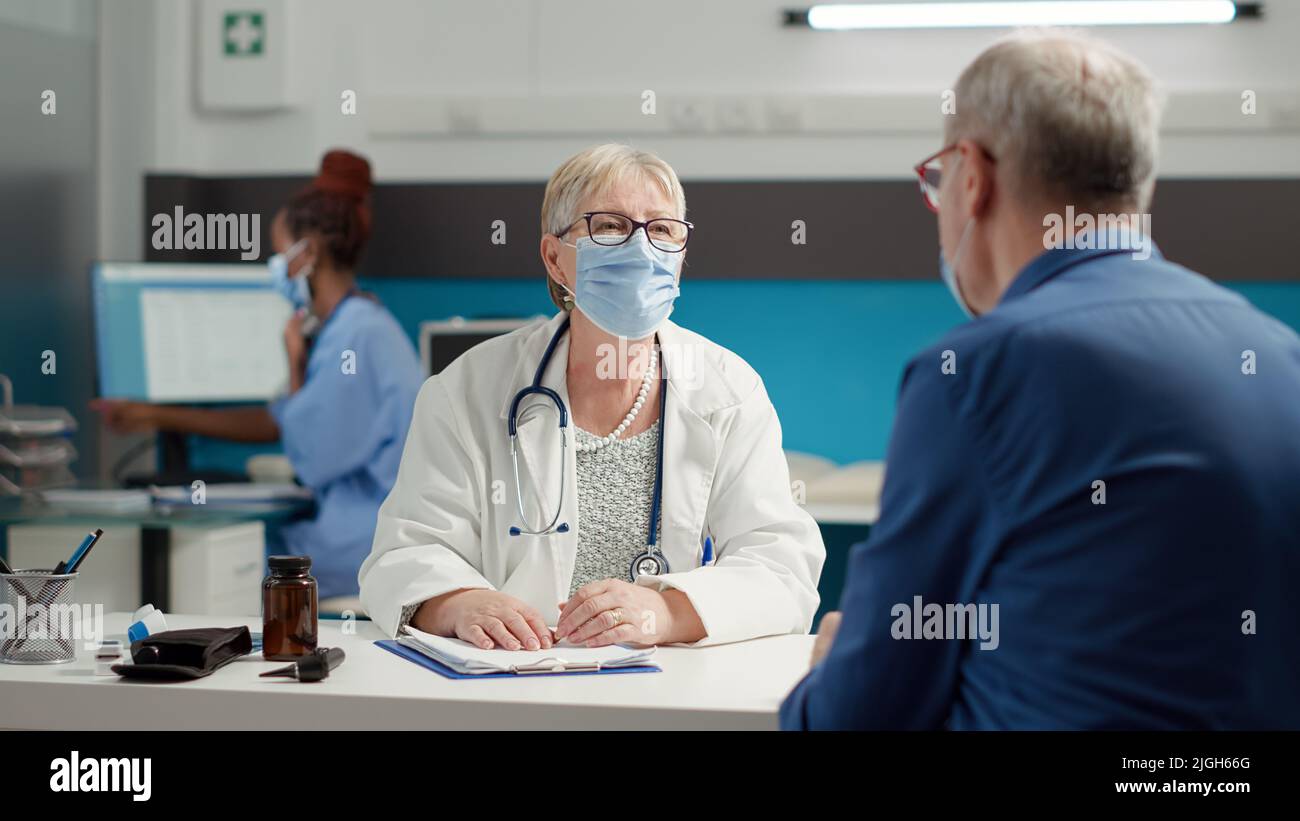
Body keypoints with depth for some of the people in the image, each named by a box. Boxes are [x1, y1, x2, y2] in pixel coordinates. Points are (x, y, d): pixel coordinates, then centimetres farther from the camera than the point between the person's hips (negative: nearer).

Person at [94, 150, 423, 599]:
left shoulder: (357, 335, -18)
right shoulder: (345, 326, 14)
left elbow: (312, 459, -16)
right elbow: (277, 423, 19)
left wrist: (294, 365, -4)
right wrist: (160, 417, 20)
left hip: (374, 541, -9)